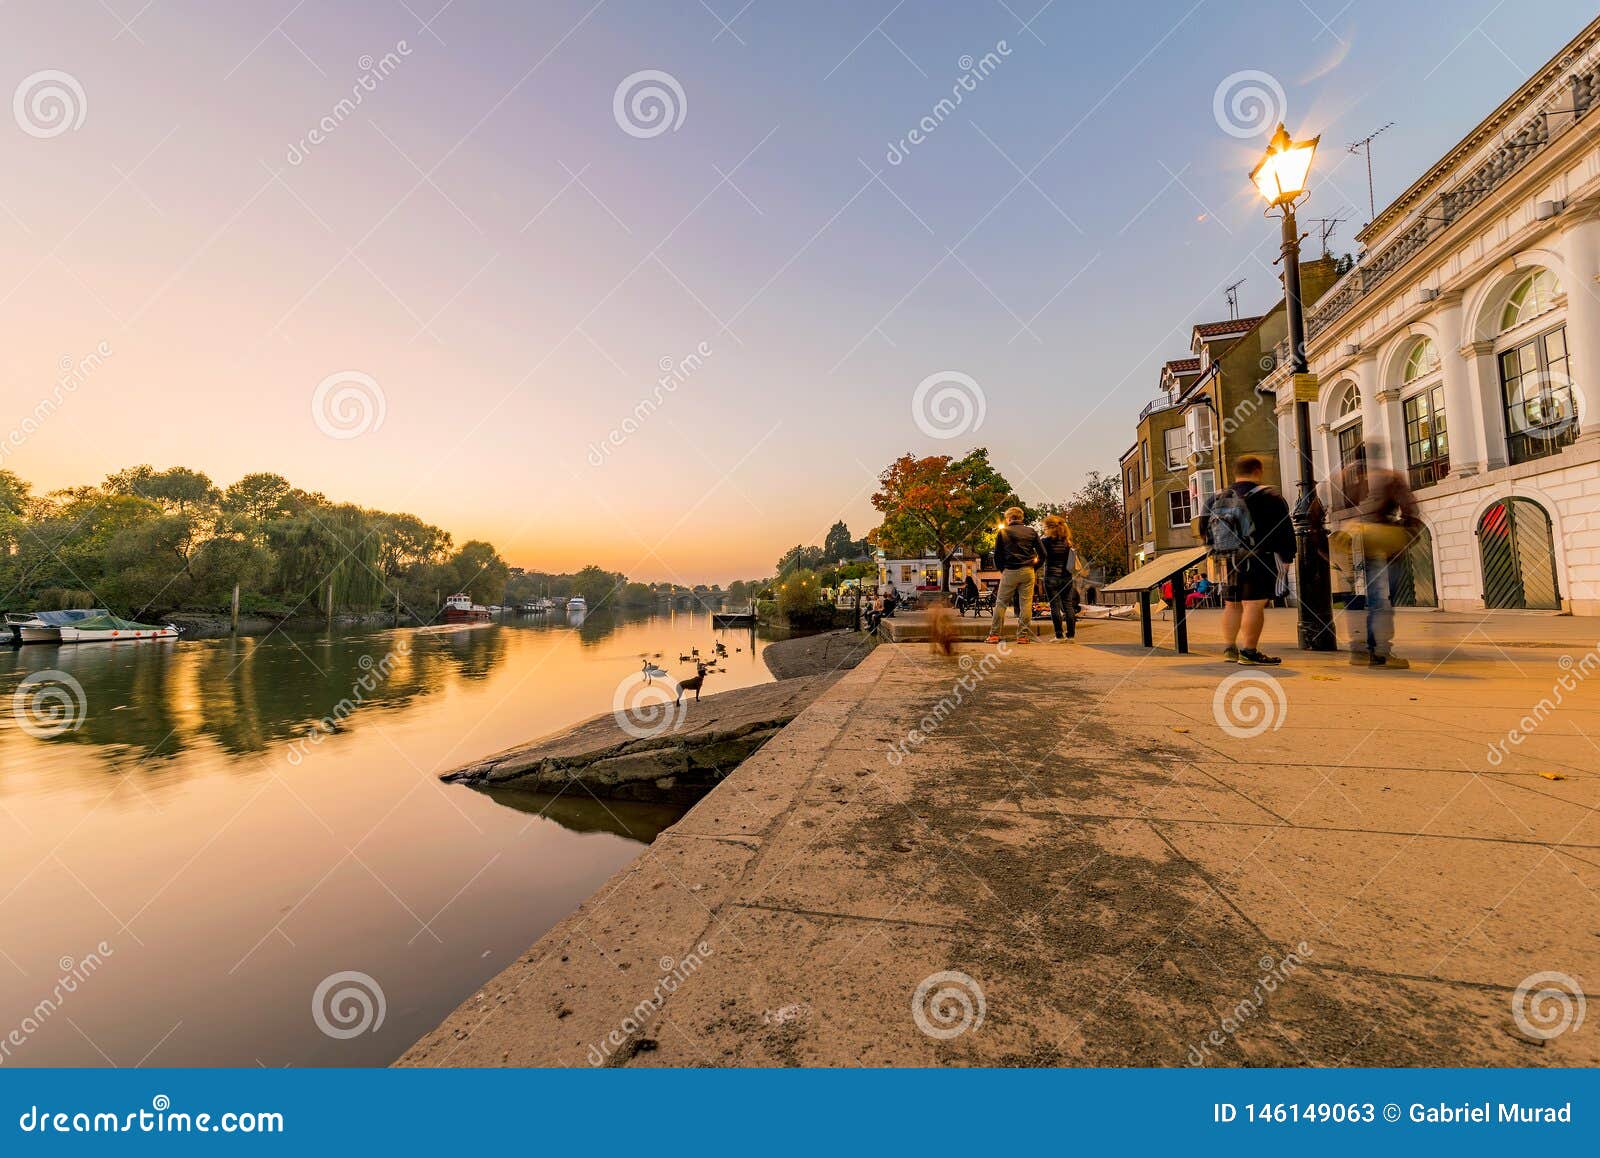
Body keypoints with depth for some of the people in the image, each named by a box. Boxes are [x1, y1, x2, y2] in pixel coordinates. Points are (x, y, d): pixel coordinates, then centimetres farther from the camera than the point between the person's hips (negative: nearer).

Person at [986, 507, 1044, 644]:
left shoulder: (1002, 532, 3)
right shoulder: (1031, 532, 8)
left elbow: (997, 555, 3)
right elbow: (1042, 553, 6)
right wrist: (1035, 568, 15)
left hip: (1009, 572, -1)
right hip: (1028, 572, 2)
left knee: (1001, 603, 5)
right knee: (1026, 604, 4)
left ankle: (994, 635, 2)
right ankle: (1023, 635, 3)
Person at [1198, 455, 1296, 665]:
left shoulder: (1216, 499, 11)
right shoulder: (1268, 497, -5)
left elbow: (1203, 531, 14)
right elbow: (1284, 529, -4)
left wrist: (1217, 551, 23)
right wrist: (1287, 557, 5)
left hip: (1227, 561, 6)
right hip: (1259, 560, -6)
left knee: (1231, 605, 13)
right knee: (1254, 605, -6)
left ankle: (1230, 649, 19)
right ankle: (1249, 652, -8)